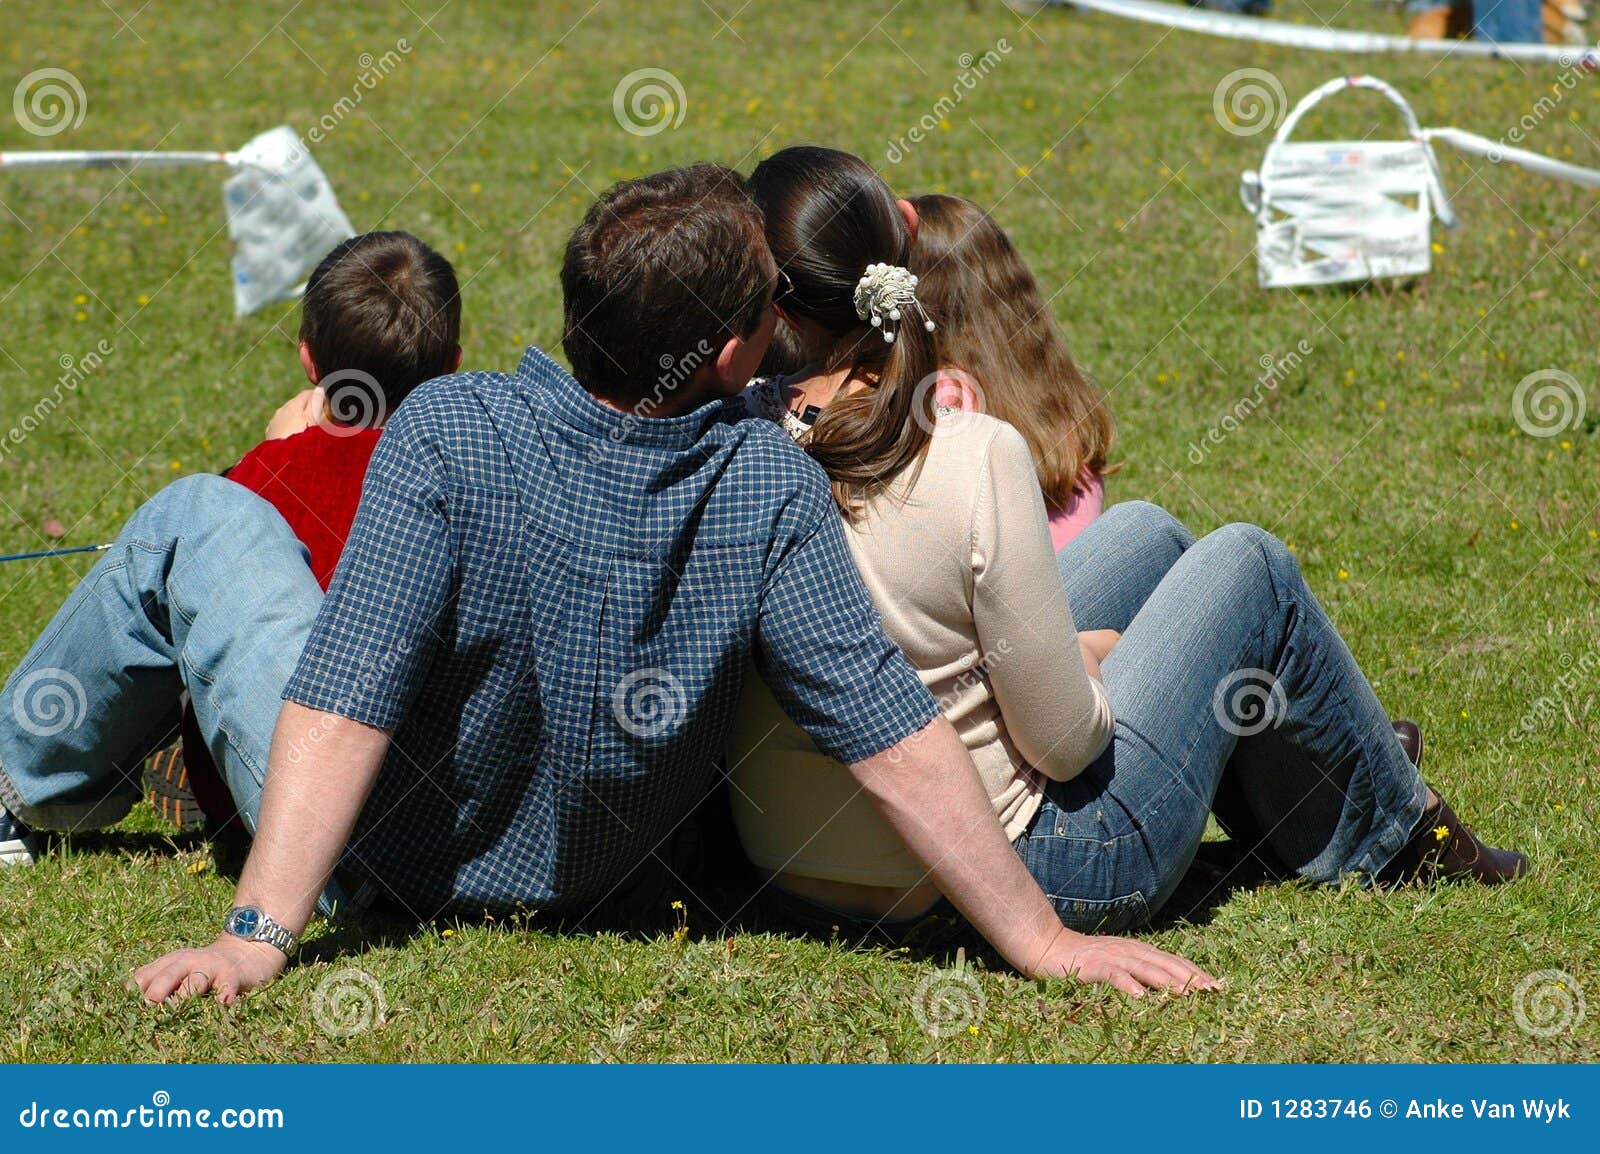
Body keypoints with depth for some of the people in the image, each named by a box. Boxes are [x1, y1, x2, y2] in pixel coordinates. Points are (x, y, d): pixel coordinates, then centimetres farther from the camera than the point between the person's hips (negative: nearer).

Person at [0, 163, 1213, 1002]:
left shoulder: (450, 433, -31)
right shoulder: (770, 486, -26)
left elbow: (343, 702, -34)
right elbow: (893, 737, -27)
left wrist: (257, 932, -34)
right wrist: (1040, 936, -20)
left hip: (376, 859, -3)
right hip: (593, 890, 3)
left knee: (203, 516, 18)